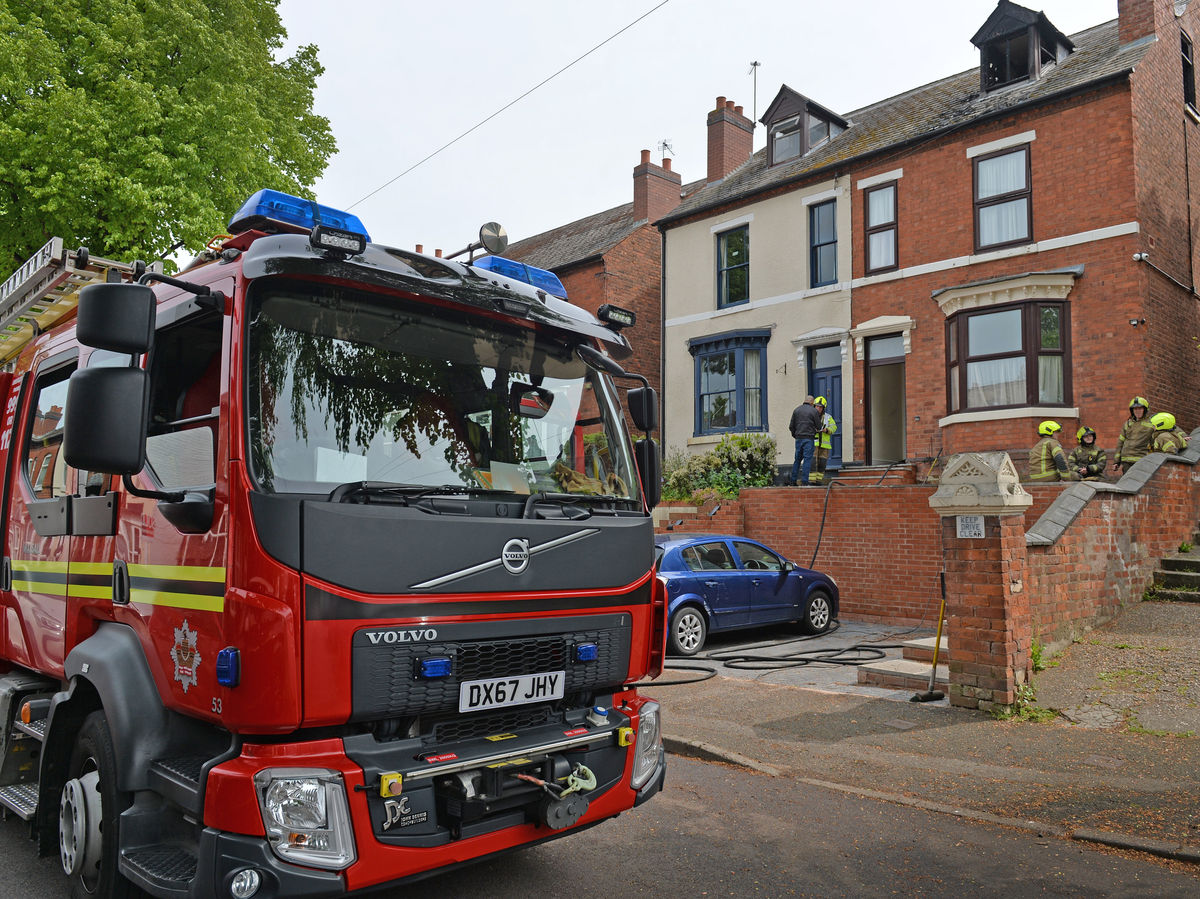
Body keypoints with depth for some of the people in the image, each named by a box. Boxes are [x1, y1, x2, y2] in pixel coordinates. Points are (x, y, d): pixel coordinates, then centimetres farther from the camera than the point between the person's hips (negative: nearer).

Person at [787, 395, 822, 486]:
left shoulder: (796, 410, 8)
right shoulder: (814, 411, -3)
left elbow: (791, 426, 8)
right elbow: (819, 427, 0)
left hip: (798, 438, 4)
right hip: (809, 438, -4)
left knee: (797, 459, 12)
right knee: (807, 459, -2)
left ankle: (792, 481, 12)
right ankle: (804, 482, -7)